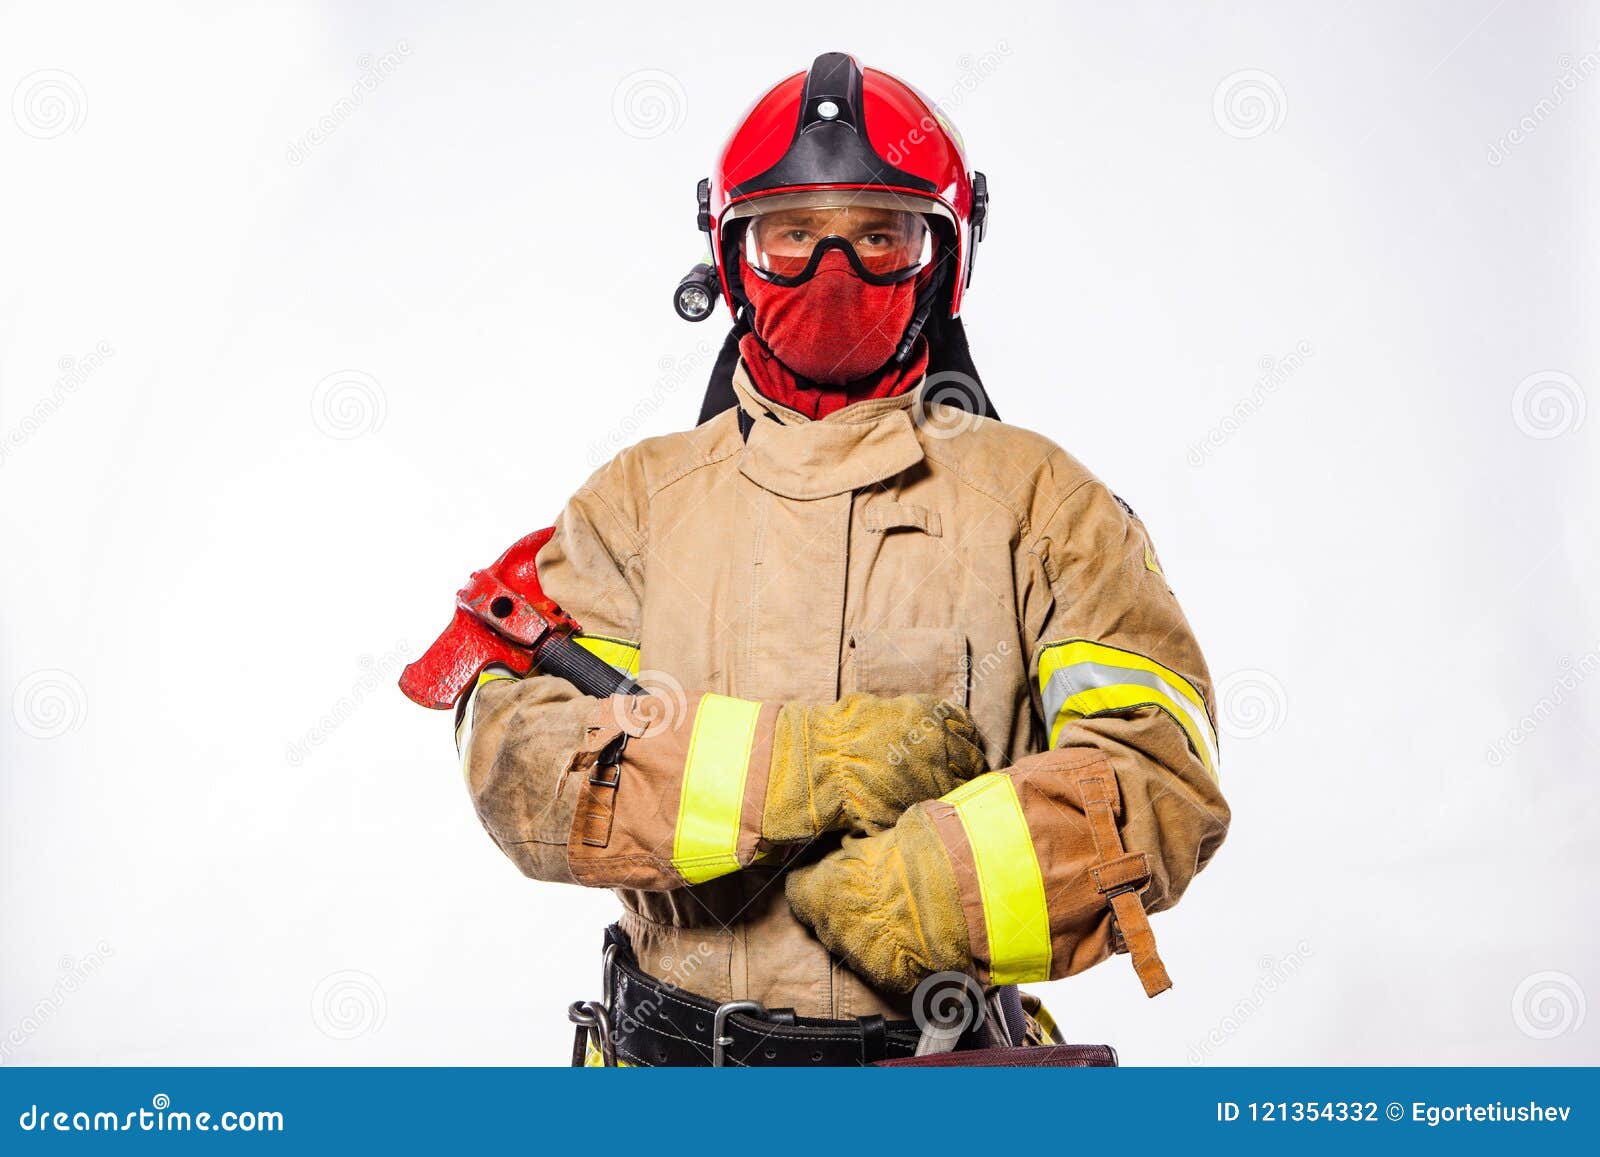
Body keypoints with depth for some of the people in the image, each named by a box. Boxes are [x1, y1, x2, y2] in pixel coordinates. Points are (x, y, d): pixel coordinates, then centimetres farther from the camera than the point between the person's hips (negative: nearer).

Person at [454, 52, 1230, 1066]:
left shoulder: (1035, 498, -1)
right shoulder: (640, 497, 3)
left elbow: (1160, 768, -11)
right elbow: (516, 753, -9)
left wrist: (918, 887, -23)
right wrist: (801, 764, -20)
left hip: (939, 1053, -1)